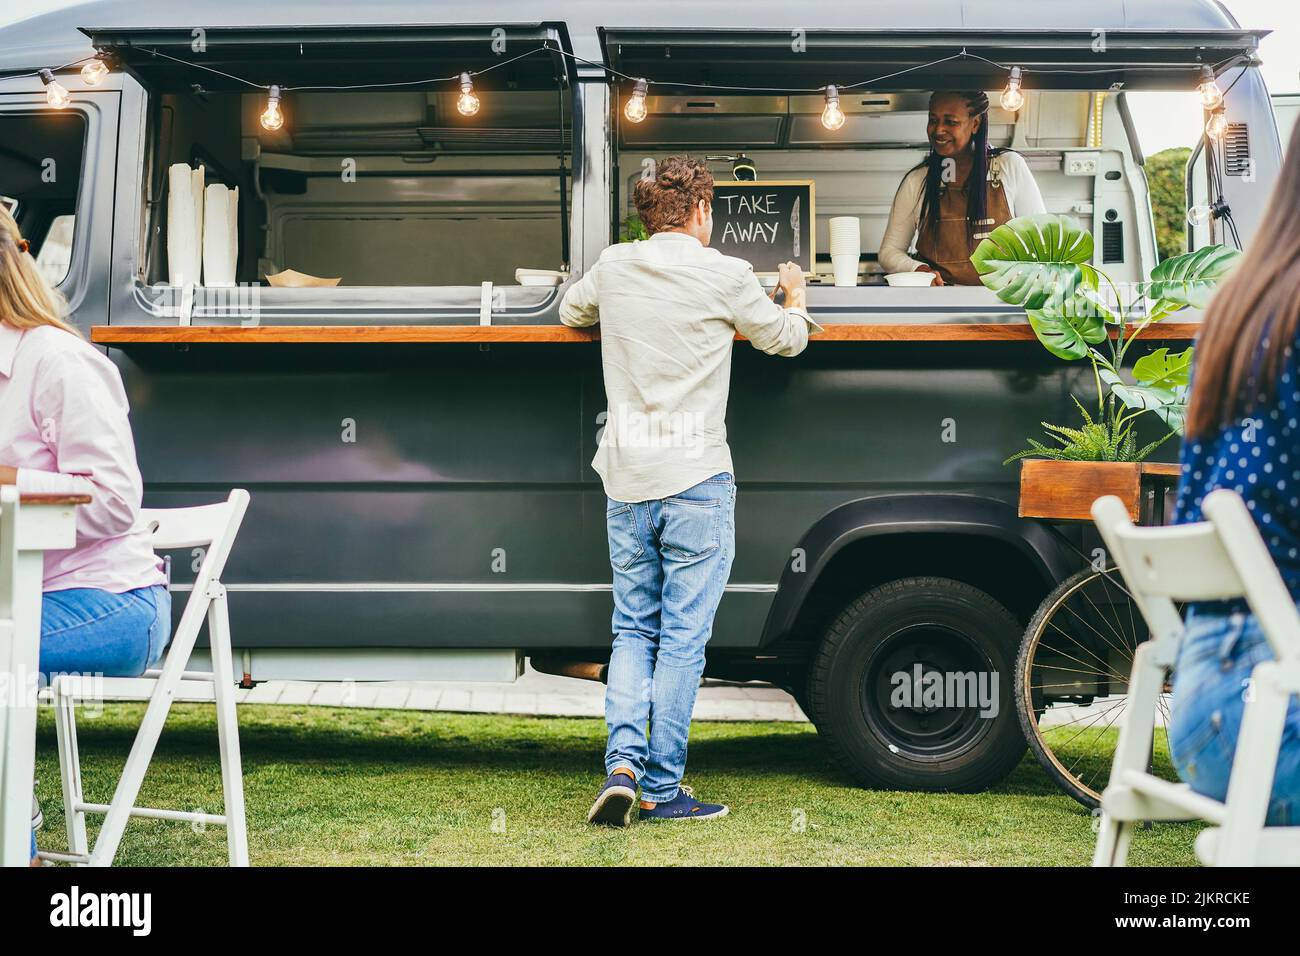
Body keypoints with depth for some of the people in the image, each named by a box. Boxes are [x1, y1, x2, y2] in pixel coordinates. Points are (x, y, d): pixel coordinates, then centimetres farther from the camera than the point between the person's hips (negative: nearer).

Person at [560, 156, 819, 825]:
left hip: (626, 480, 4)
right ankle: (661, 789, 4)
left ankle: (623, 763, -2)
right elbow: (786, 340, 12)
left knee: (632, 631, 14)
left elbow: (571, 312, 28)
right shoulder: (725, 276, -4)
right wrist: (793, 295, 32)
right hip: (695, 480, -4)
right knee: (683, 638, 1)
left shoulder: (613, 267, 6)